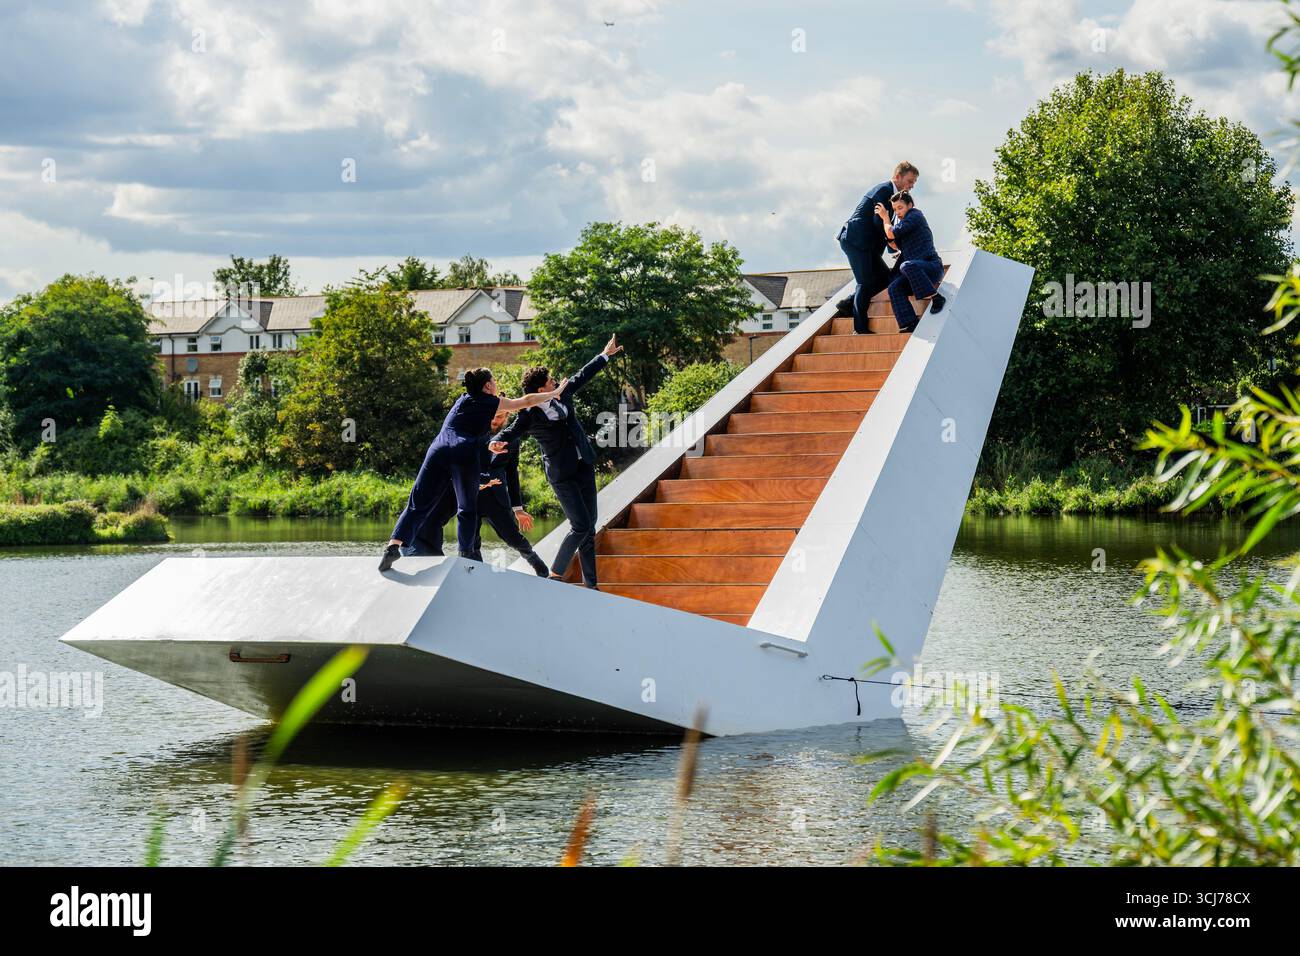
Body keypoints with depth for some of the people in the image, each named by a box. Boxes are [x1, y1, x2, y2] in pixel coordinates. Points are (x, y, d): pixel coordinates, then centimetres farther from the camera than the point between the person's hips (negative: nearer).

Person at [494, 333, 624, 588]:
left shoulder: (562, 394, 4)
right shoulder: (529, 415, -14)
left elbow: (582, 376, 19)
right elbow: (509, 435, -11)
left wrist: (605, 355, 29)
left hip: (584, 466, 7)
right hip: (562, 475, -7)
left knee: (589, 527, 7)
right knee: (581, 526, -13)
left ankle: (590, 584, 12)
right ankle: (555, 574, 2)